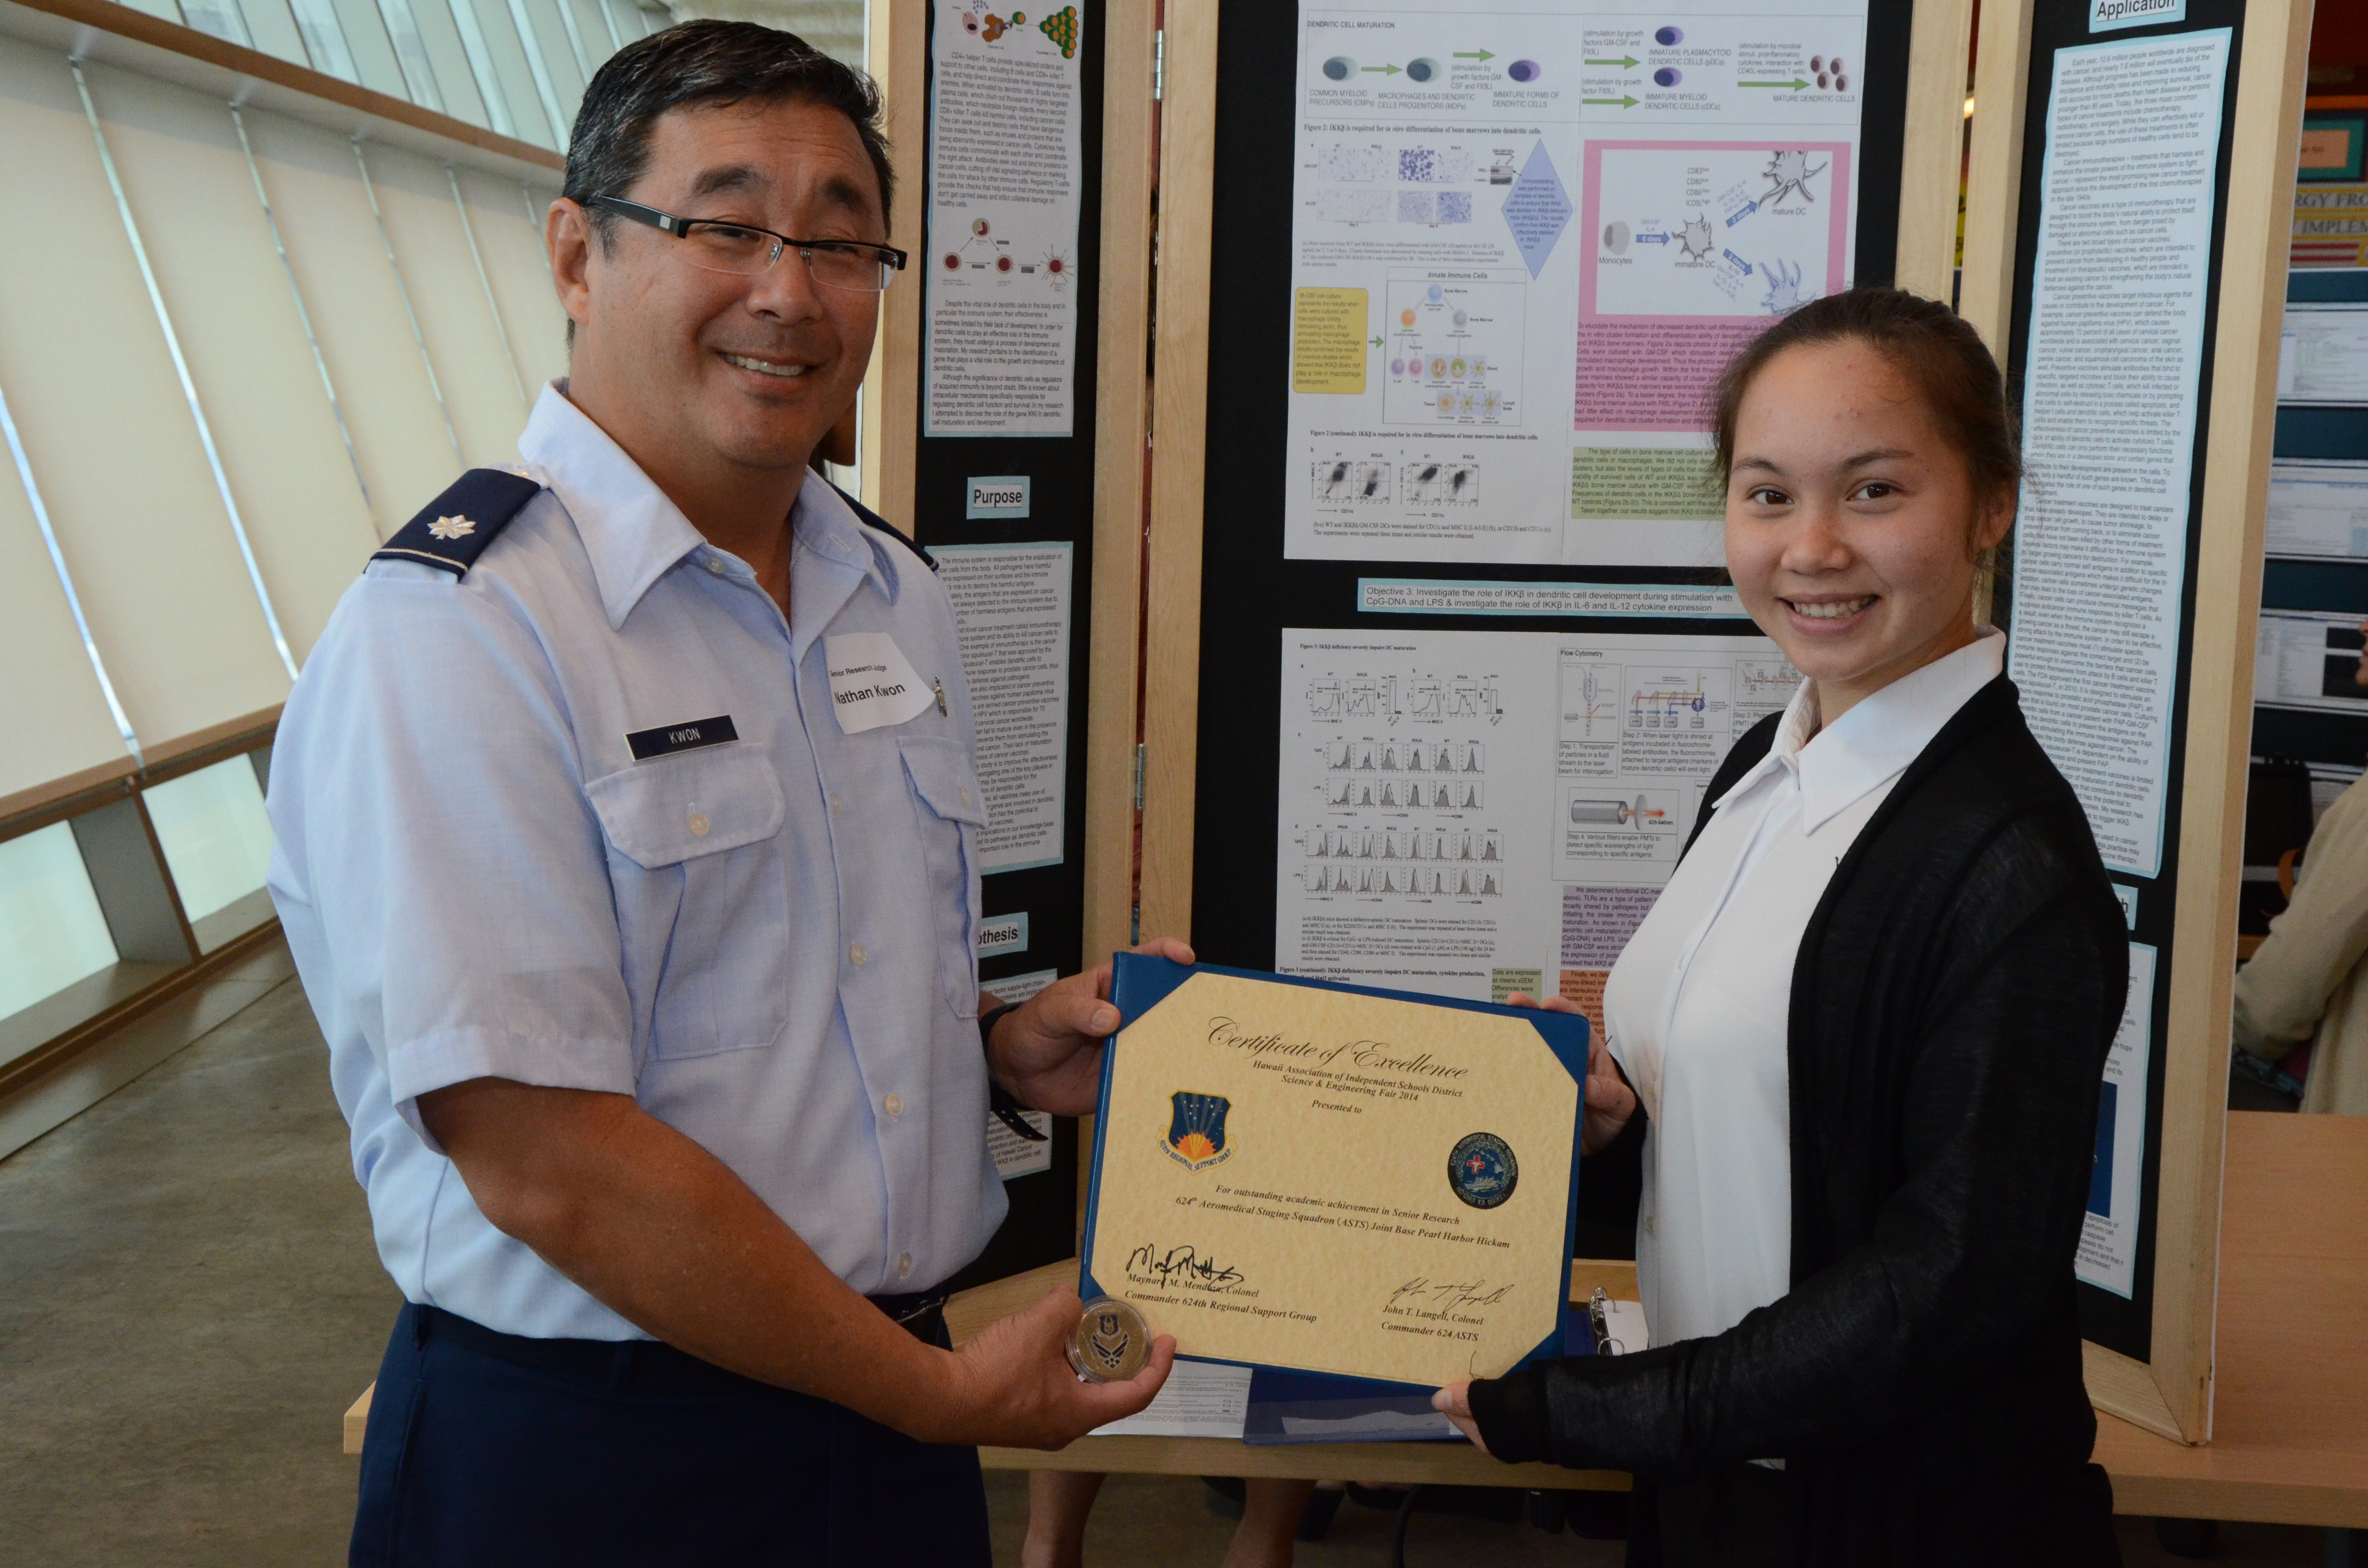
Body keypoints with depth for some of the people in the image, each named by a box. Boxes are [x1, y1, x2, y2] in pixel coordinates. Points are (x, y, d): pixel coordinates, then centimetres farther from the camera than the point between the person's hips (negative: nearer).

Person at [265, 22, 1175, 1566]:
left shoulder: (901, 598, 6)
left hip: (890, 1397, 7)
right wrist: (945, 1393, -16)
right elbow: (544, 1160, -23)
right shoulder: (450, 634, -19)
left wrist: (1004, 1048, -1)